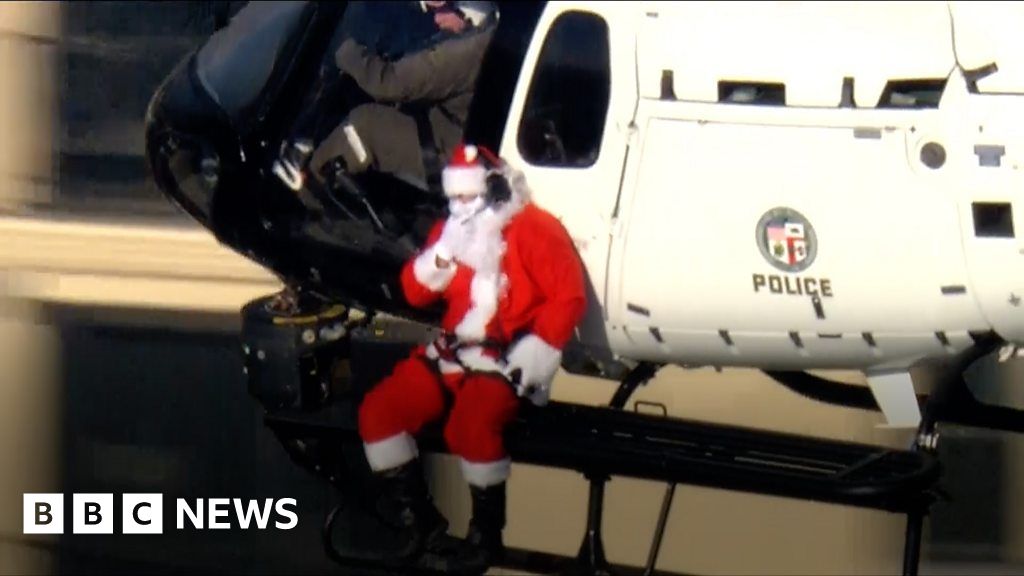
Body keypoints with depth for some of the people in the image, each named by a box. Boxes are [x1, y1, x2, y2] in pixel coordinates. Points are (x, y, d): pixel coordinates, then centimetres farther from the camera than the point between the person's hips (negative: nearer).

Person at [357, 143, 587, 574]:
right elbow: (415, 292, 11)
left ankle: (487, 534, -14)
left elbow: (568, 297, -13)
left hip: (507, 357, -7)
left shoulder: (533, 230, -8)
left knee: (471, 426, -34)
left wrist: (535, 351, -22)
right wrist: (442, 255, -7)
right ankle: (422, 522, 2)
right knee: (378, 412, -9)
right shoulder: (451, 230, 13)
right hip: (454, 352, 7)